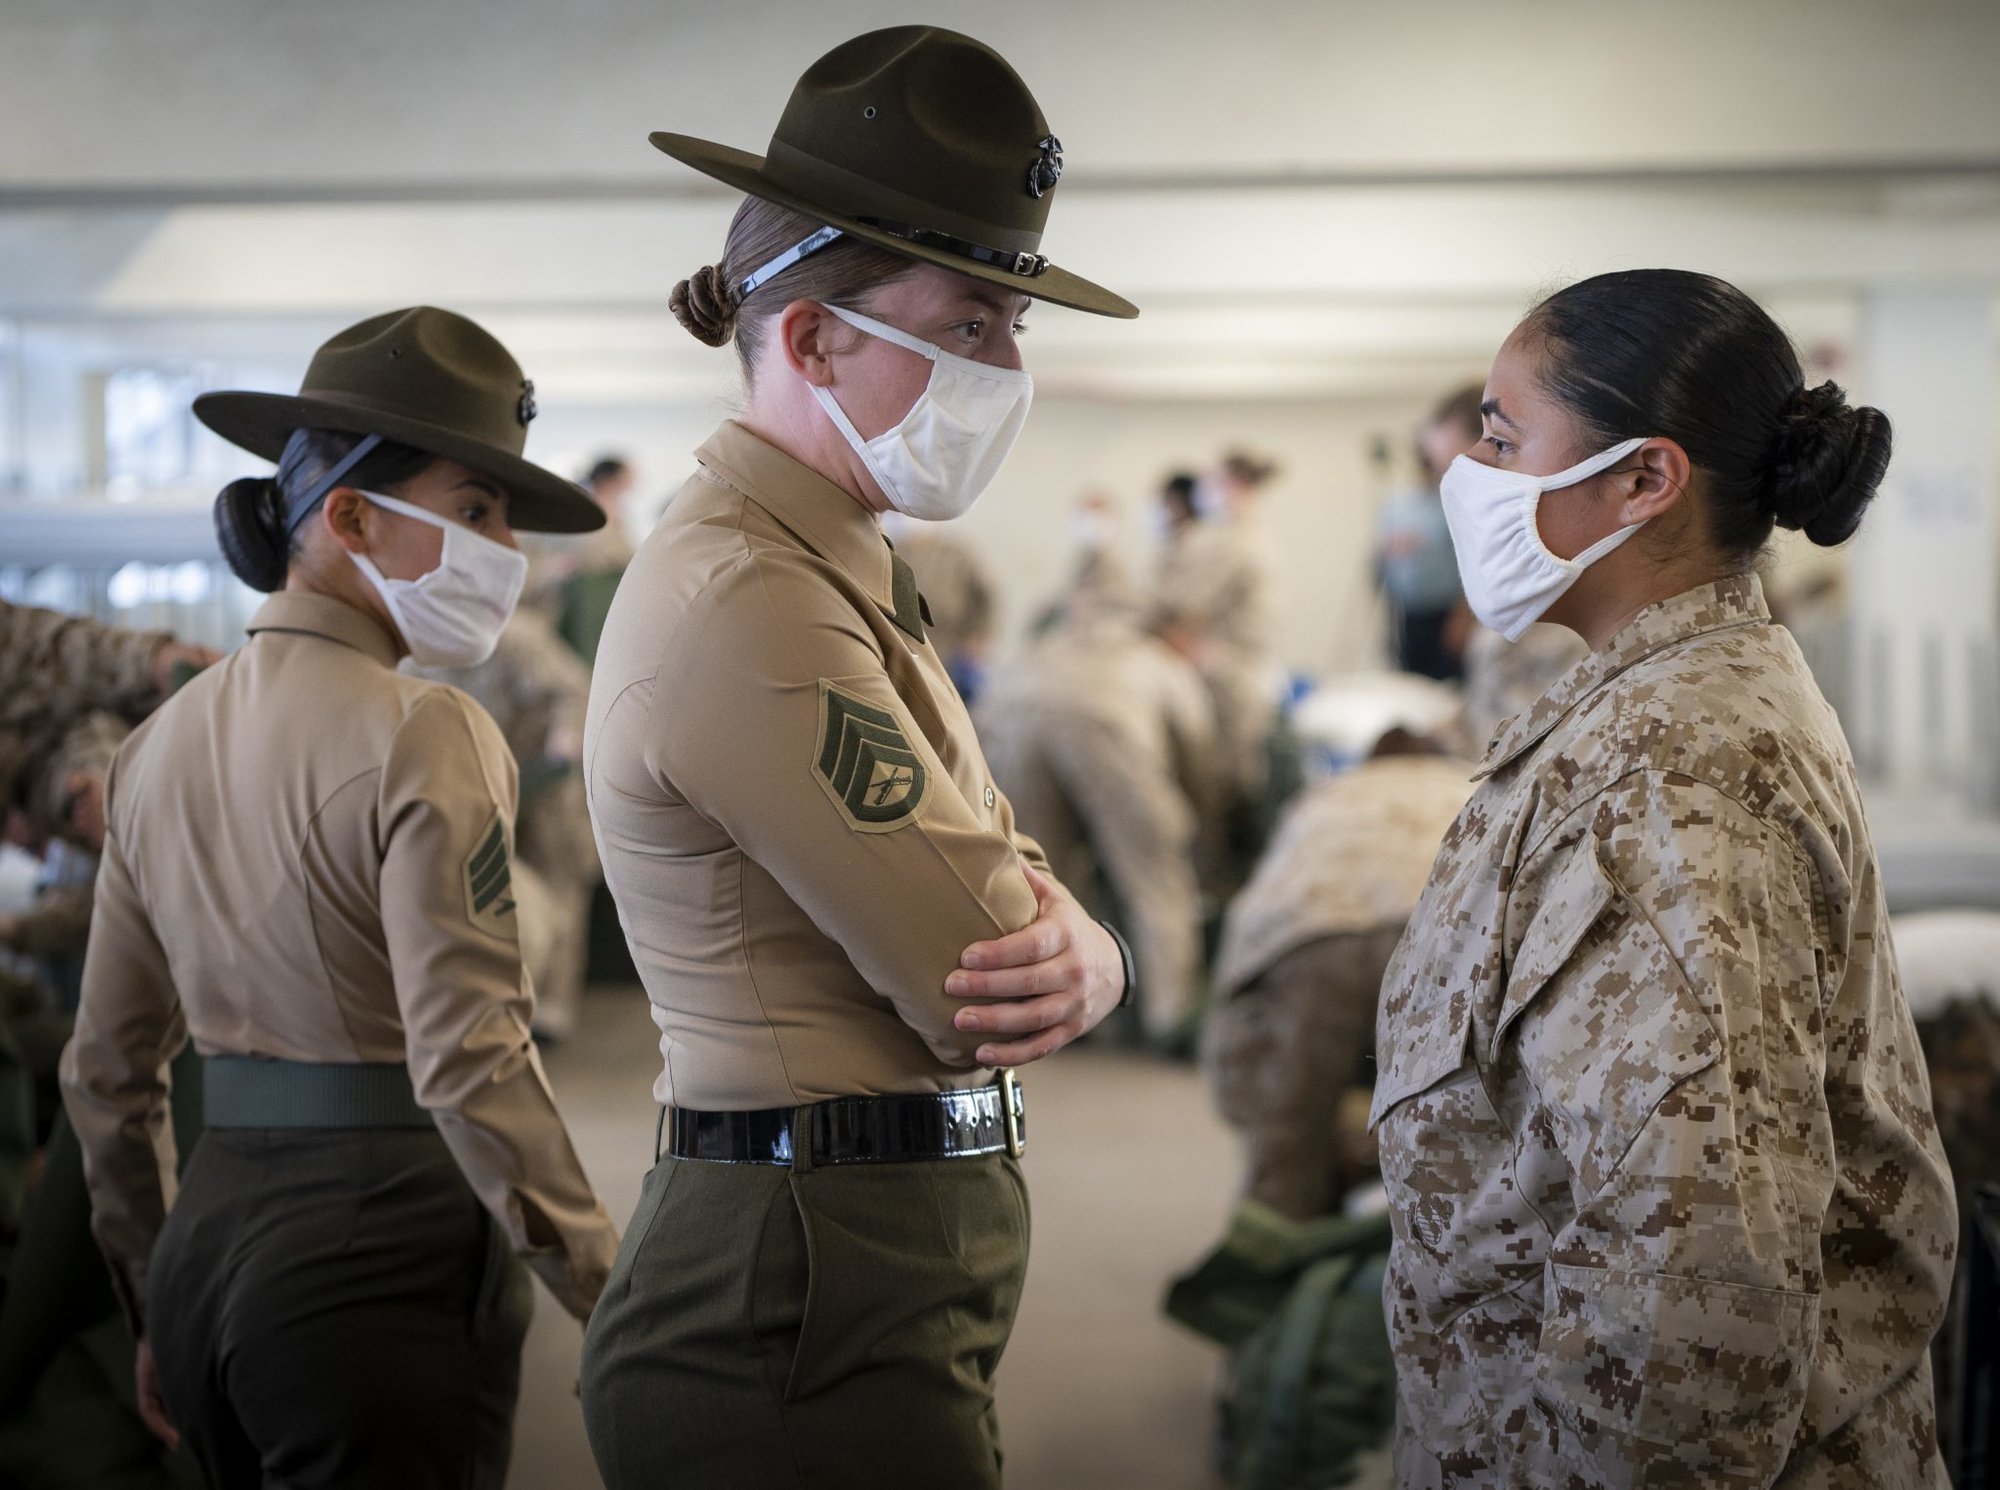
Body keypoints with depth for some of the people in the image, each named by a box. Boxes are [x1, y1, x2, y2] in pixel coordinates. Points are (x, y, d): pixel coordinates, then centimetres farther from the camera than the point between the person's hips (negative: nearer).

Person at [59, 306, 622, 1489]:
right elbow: (469, 1061, -20)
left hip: (210, 1236, 8)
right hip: (385, 1252, -7)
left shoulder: (165, 740, 11)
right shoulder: (424, 737, -12)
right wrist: (619, 1301, -16)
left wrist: (161, 1311, 24)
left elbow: (106, 1071, 15)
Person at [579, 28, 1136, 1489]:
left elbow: (1007, 878, 11)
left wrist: (1079, 958, -12)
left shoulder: (849, 577, 12)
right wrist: (1059, 948, 2)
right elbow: (980, 965, -21)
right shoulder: (745, 604, -20)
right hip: (809, 1326, -9)